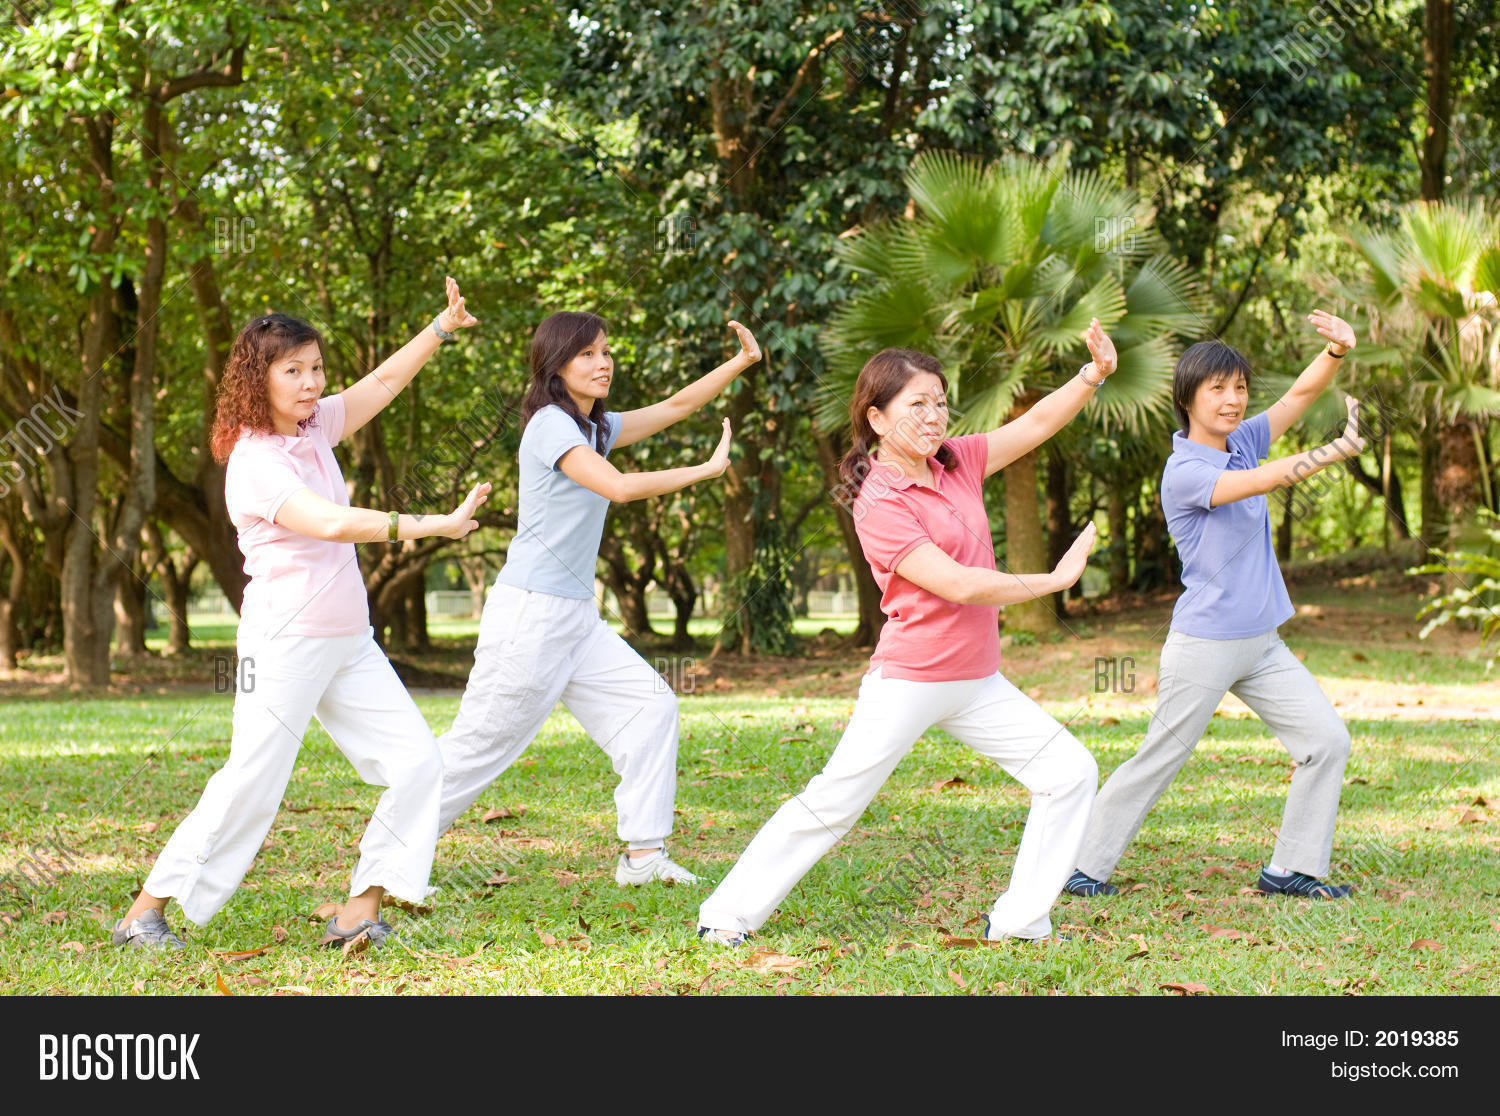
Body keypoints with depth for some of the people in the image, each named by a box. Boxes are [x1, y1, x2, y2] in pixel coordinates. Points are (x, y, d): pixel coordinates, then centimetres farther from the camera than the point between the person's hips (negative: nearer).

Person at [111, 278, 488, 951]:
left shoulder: (313, 428, 8)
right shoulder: (253, 461, -17)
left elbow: (385, 381, 16)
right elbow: (332, 524, -30)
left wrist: (445, 324, 4)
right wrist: (435, 525, -33)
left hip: (349, 642, 8)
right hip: (285, 642, -8)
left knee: (416, 761, -1)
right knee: (251, 786, -6)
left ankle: (359, 912, 1)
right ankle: (145, 913, 7)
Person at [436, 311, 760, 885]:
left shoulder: (596, 427, 14)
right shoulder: (551, 424, -13)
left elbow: (672, 407, 18)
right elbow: (619, 486, -24)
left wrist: (742, 362, 8)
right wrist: (708, 469, -16)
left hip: (577, 616, 9)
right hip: (530, 612, -9)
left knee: (650, 704, 4)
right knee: (484, 737, -5)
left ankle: (643, 853, 6)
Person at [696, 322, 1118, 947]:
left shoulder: (957, 463, 5)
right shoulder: (879, 504, -16)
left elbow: (1035, 425, 6)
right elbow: (961, 585, -22)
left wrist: (1094, 374, -12)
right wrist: (1055, 580, -14)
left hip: (978, 683, 7)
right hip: (909, 680, -7)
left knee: (1070, 773, 2)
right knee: (833, 803, -6)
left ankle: (1019, 921, 7)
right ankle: (728, 913, 6)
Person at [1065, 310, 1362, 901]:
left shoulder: (1241, 441, 7)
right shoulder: (1183, 472, -16)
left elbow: (1300, 394, 1)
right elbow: (1262, 481, -29)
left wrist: (1337, 351, -20)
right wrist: (1336, 450, -39)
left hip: (1262, 644, 7)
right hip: (1204, 646, -7)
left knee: (1327, 742, 1)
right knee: (1159, 760, 0)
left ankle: (1291, 868, 9)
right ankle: (1086, 865, 12)